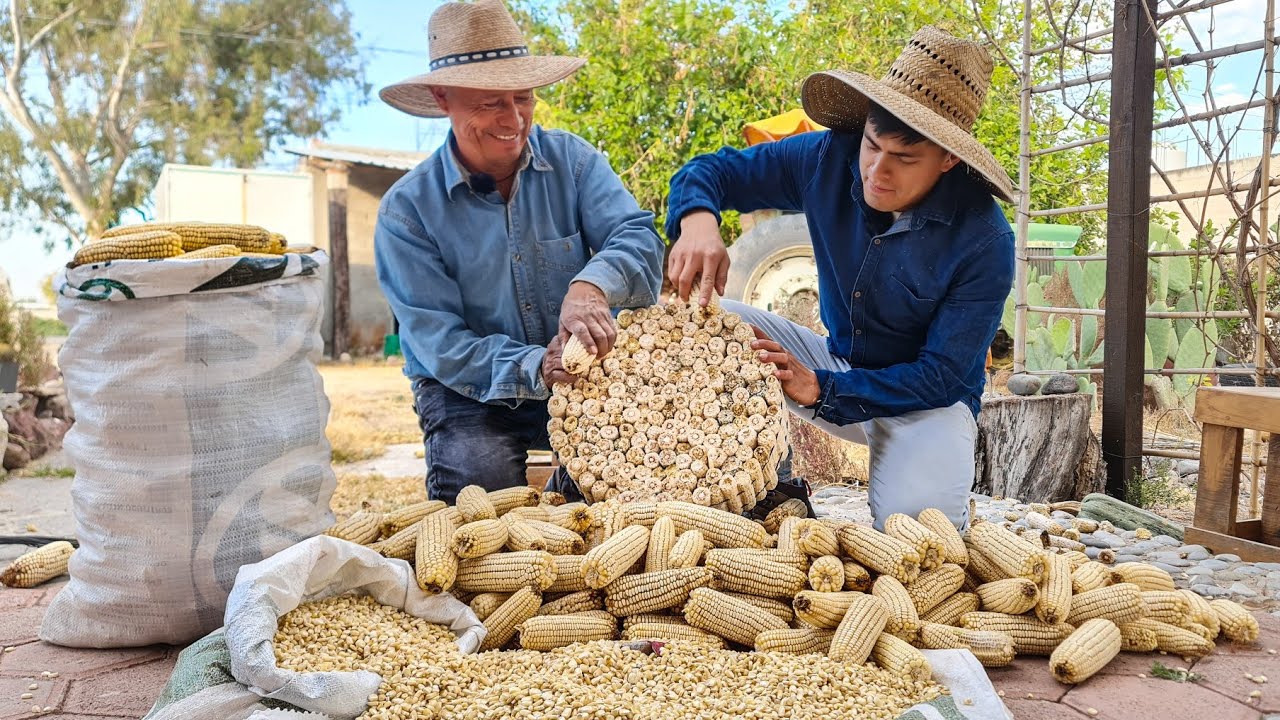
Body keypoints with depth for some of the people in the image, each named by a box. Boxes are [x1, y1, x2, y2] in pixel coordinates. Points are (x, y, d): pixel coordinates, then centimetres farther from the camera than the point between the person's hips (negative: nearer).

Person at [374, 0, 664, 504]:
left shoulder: (572, 159, -1)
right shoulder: (406, 210, -8)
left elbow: (638, 237, -16)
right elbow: (439, 344, -14)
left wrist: (592, 285, -40)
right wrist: (535, 369, -33)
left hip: (586, 376, 2)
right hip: (473, 394, -2)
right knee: (483, 479, -30)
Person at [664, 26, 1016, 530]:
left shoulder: (984, 240, -24)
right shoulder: (829, 159, -13)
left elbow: (942, 375, -24)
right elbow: (714, 170, -7)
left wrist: (819, 389, -36)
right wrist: (698, 221, -32)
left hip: (927, 399, -4)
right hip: (837, 360, 5)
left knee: (915, 522, -34)